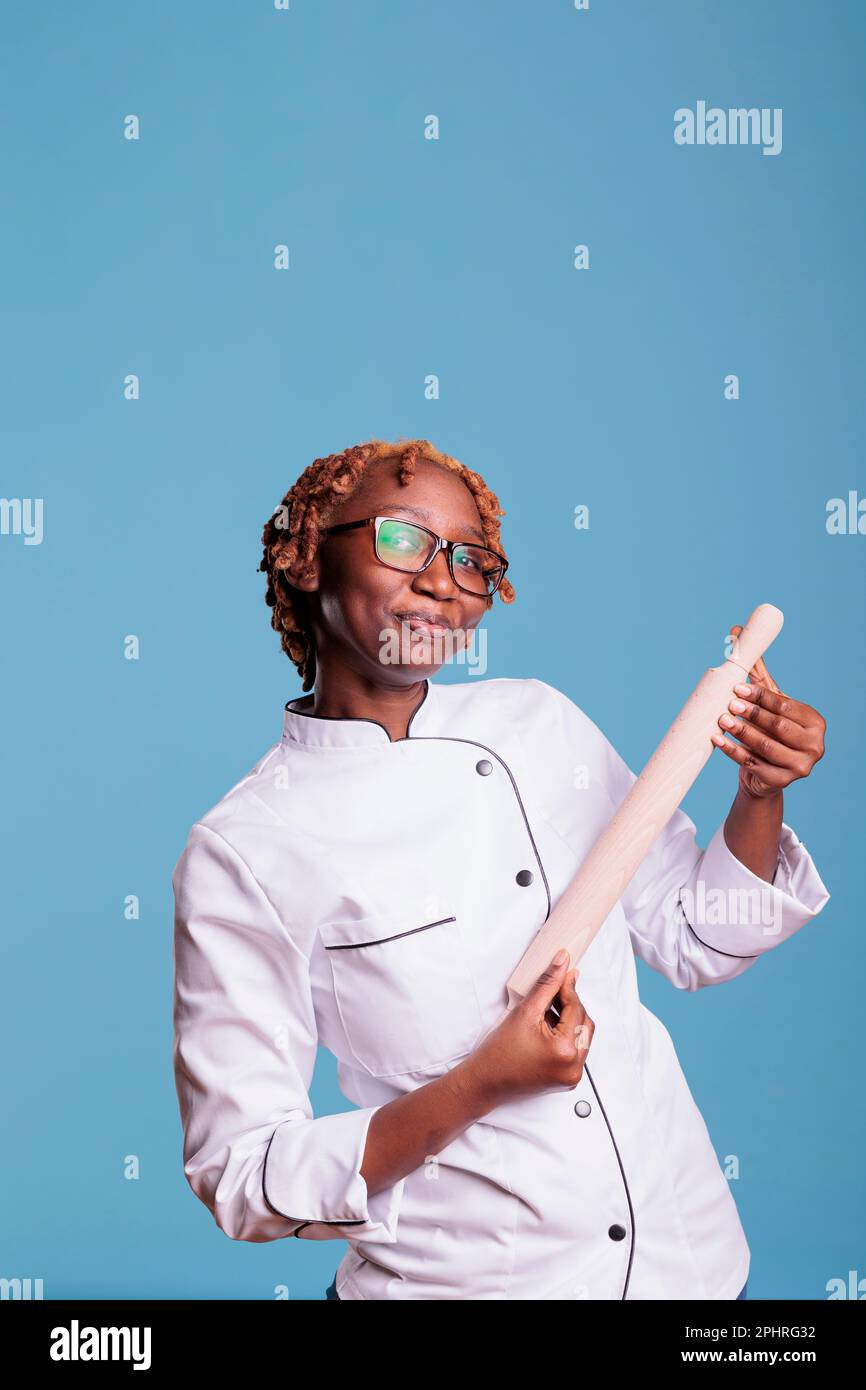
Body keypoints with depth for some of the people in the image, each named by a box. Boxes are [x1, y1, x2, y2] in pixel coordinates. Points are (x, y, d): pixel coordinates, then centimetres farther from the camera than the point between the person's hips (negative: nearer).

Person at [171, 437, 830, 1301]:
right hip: (461, 1276, -4)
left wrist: (760, 793, -9)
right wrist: (477, 1089, -26)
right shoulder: (241, 853, -16)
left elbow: (691, 944, 7)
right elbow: (241, 1179, -15)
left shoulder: (539, 721, -1)